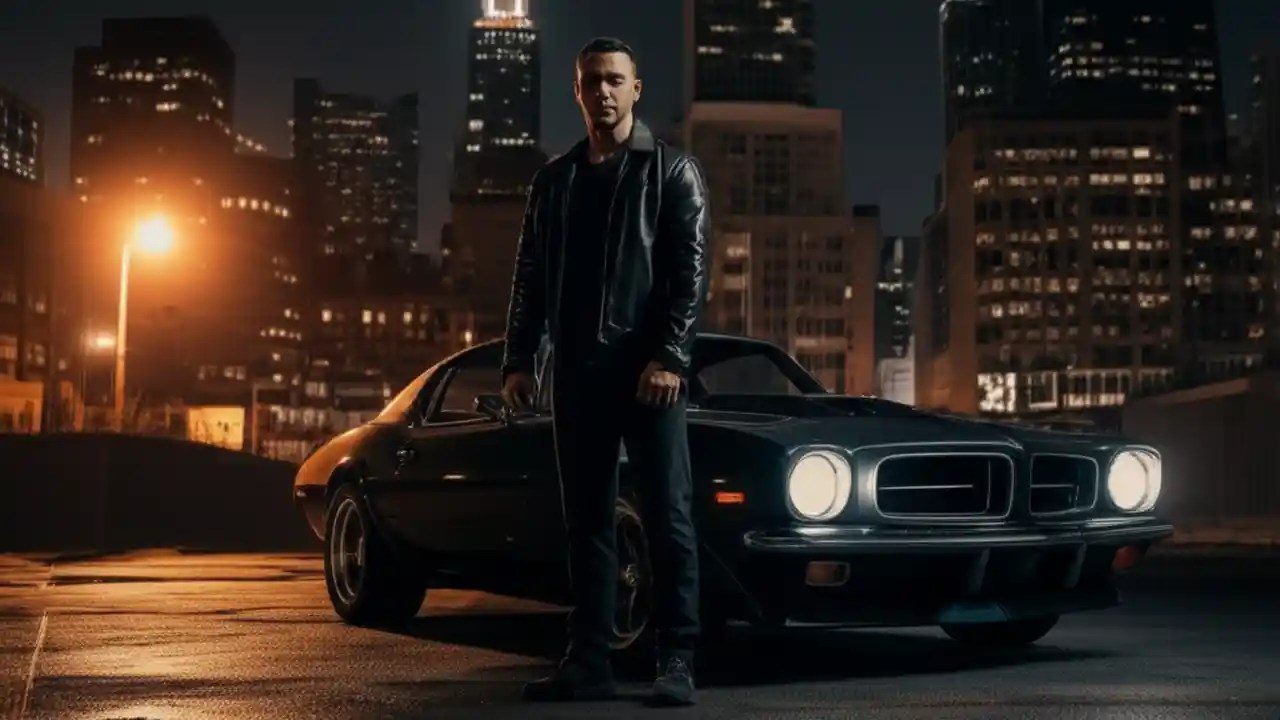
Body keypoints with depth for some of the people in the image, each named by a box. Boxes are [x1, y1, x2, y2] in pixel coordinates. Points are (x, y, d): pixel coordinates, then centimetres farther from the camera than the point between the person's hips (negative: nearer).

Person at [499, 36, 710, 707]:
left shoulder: (672, 171, 3)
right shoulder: (554, 178, 16)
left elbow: (690, 272, -5)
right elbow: (529, 277, 15)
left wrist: (669, 357, -15)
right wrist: (518, 359, 7)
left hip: (648, 368, -4)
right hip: (577, 372, 5)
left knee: (668, 517, -5)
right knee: (587, 520, 6)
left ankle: (676, 662, -2)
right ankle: (589, 661, 10)